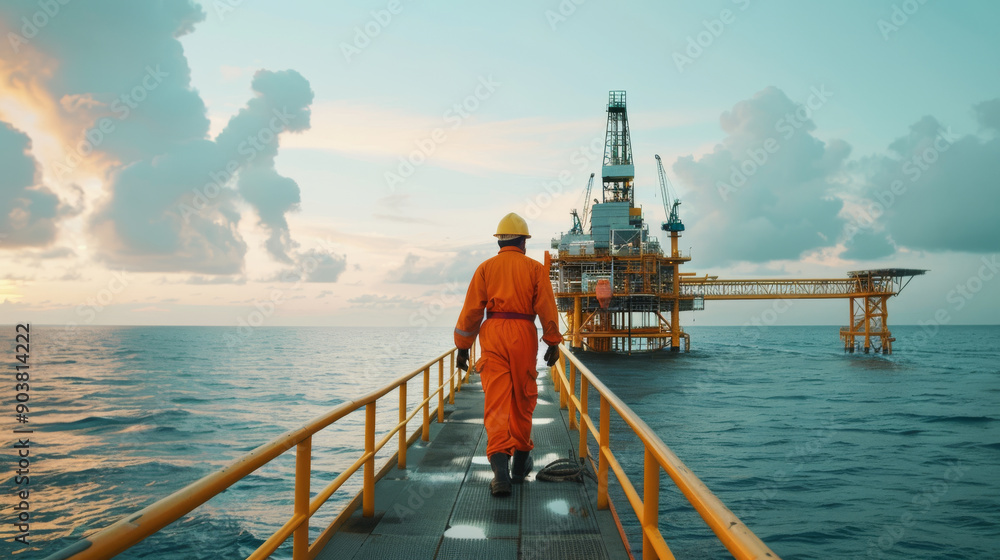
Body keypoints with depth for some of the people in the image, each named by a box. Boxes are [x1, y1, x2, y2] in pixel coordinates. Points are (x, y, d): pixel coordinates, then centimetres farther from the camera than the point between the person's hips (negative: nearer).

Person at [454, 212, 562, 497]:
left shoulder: (486, 268, 8)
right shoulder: (535, 268, 7)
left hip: (493, 334, 0)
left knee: (496, 402, -4)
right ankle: (520, 463, 27)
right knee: (522, 400, 14)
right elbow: (546, 306, 0)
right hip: (524, 335, 0)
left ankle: (501, 471, -17)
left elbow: (472, 310, 4)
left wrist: (463, 346, 9)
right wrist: (553, 343, 5)